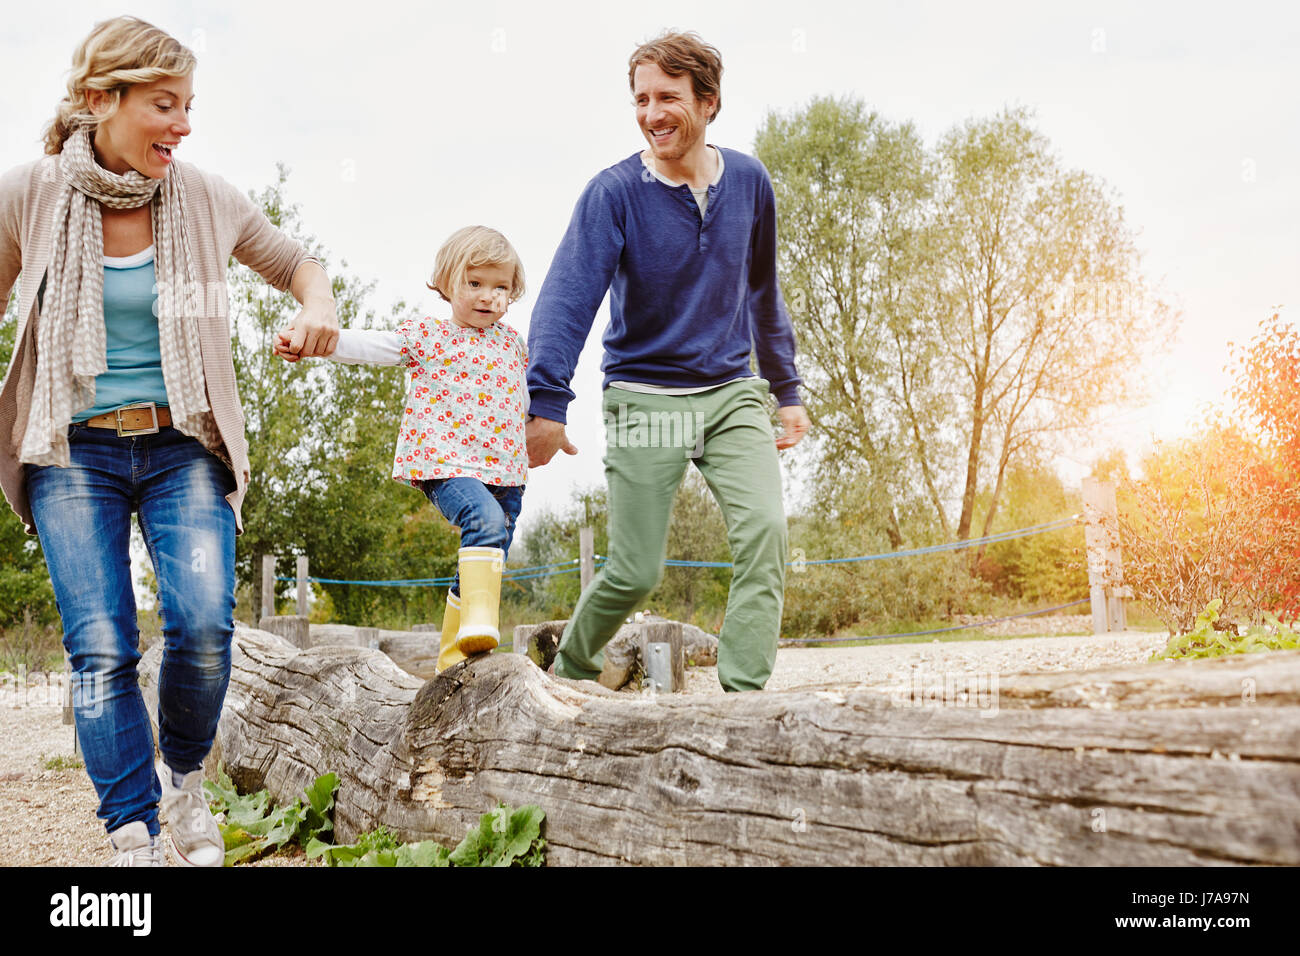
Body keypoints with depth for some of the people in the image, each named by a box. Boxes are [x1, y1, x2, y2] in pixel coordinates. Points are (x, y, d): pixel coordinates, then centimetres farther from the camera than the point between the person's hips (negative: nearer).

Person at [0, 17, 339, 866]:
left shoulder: (204, 199, 0)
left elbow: (295, 262, 14)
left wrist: (319, 305, -8)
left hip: (182, 447, 1)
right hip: (73, 452, 0)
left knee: (206, 623, -15)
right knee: (101, 650, -6)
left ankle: (183, 781, 14)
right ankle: (134, 838, 4)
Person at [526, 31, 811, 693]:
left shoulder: (748, 182, 4)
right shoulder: (614, 193, -10)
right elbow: (567, 296, -21)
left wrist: (787, 390, 18)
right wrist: (547, 402, -35)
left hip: (732, 394, 3)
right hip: (645, 396, -3)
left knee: (765, 531, -18)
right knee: (636, 572, -3)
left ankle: (744, 693, -12)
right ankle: (570, 665, 26)